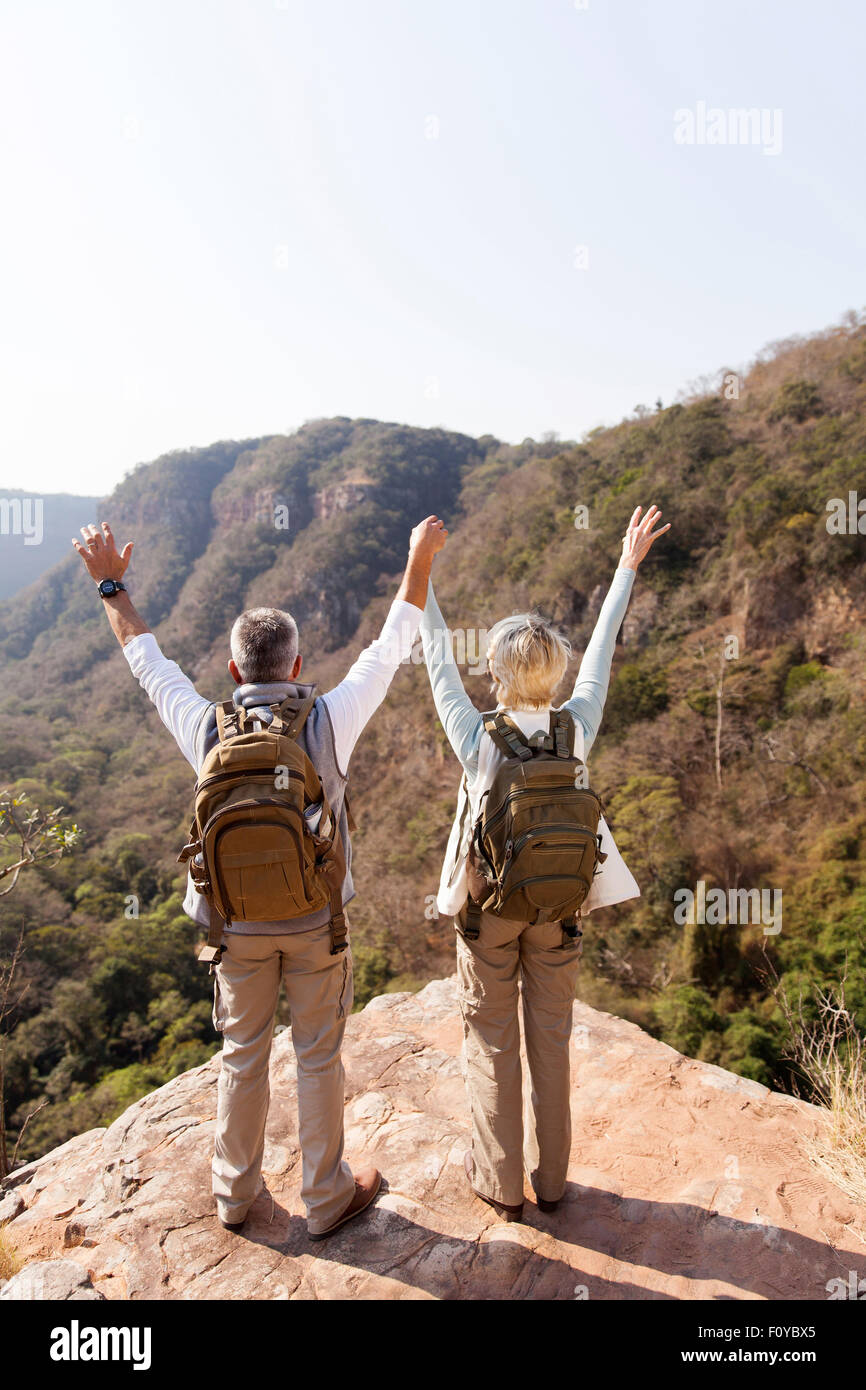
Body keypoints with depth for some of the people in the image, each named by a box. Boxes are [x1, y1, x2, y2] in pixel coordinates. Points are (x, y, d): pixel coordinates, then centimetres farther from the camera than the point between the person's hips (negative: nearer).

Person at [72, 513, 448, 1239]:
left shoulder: (208, 731, -15)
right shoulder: (329, 724, -19)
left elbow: (148, 662, 1)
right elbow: (390, 649, -9)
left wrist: (112, 585, 15)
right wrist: (421, 559, 1)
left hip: (238, 921, 2)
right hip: (316, 920, -2)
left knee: (244, 1054, 19)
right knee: (319, 1057, 13)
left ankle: (235, 1191, 37)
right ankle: (327, 1197, 30)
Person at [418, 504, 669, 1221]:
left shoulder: (478, 738, -20)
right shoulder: (575, 732, -13)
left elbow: (439, 658, -10)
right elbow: (601, 653, -2)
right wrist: (627, 567, 11)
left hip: (489, 906, -2)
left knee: (491, 1044, 14)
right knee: (551, 1040, 16)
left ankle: (500, 1182, 27)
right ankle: (550, 1180, 31)